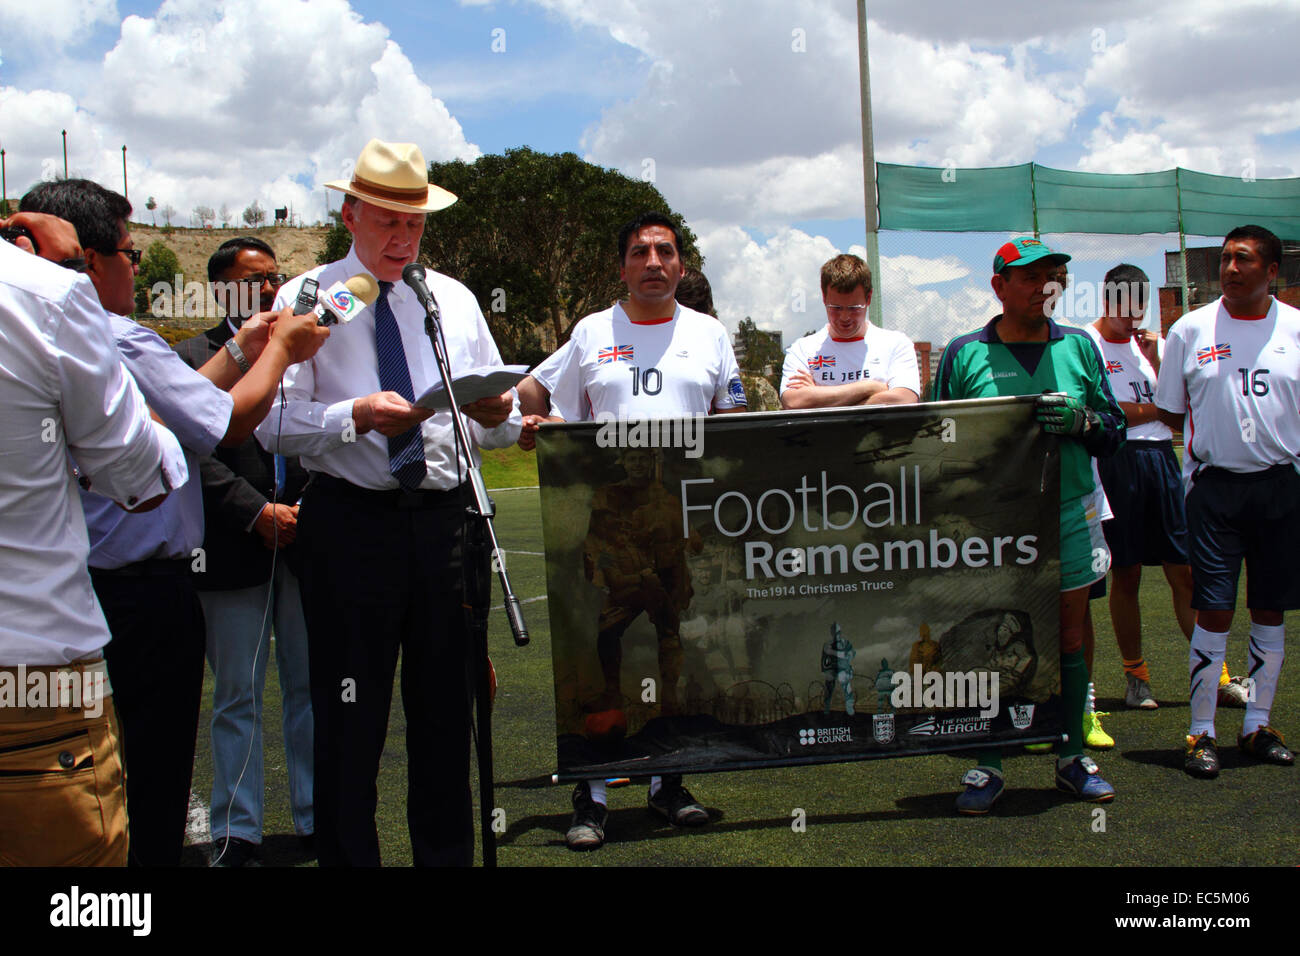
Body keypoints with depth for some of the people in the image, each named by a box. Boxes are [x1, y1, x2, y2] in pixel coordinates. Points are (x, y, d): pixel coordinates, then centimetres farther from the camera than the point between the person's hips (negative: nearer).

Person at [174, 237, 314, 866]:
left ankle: (317, 817, 20)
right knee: (237, 697, 6)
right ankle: (236, 832, 16)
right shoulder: (192, 358, 3)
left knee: (312, 687, 8)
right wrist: (259, 513, -13)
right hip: (234, 551, -2)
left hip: (308, 541, 3)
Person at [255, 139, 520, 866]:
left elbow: (501, 428, 13)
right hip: (350, 524, -3)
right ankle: (347, 855, 16)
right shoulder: (306, 300, 5)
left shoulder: (456, 301, 16)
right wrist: (356, 416, -21)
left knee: (446, 710, 10)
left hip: (447, 521, 4)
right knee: (349, 718, 2)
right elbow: (275, 423, -6)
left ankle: (447, 856, 23)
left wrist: (499, 415, -10)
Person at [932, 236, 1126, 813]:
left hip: (1069, 521, 3)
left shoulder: (1079, 348, 9)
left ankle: (1071, 759, 23)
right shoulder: (964, 354, 2)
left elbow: (1114, 434, 10)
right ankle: (989, 765, 14)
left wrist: (1081, 421, -9)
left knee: (1069, 642, 9)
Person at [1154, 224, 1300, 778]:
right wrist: (1220, 431, 0)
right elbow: (1169, 412, 7)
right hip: (1214, 484, -2)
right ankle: (1201, 732, 6)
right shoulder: (1191, 329, 1)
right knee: (1214, 610, -4)